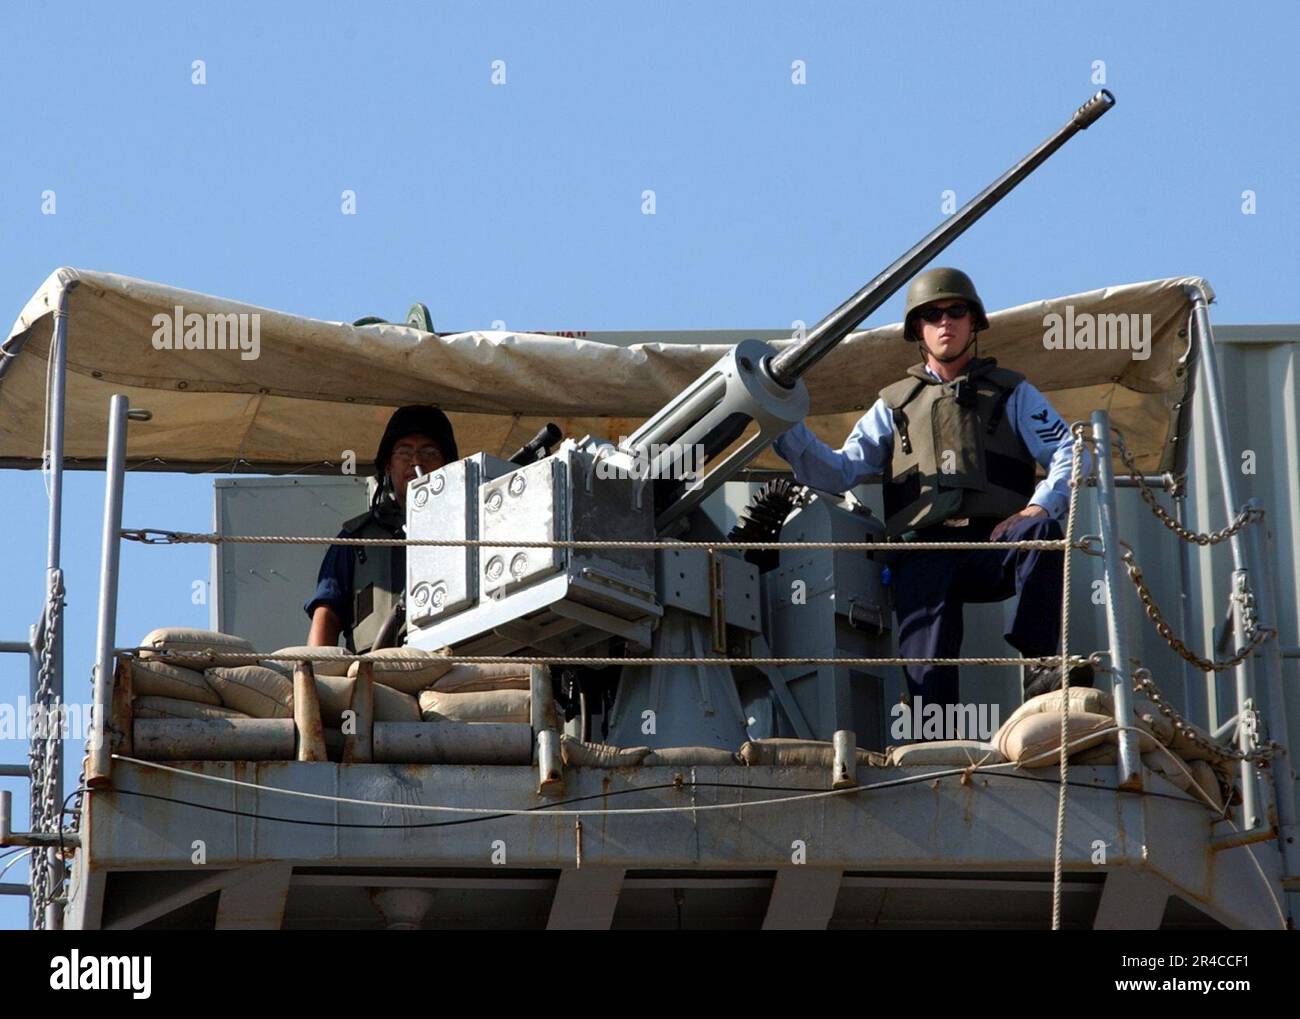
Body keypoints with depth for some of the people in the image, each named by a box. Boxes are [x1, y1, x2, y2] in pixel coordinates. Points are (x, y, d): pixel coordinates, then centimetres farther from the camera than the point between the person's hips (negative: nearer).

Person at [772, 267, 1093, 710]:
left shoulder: (1011, 393, 22)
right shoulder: (895, 406, 26)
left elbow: (1068, 453, 10)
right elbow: (839, 472, 16)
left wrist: (1041, 506, -11)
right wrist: (787, 429, -2)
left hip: (994, 543, -1)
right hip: (924, 553, 1)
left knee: (1041, 532, -35)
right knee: (927, 658, -23)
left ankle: (1042, 670, -40)